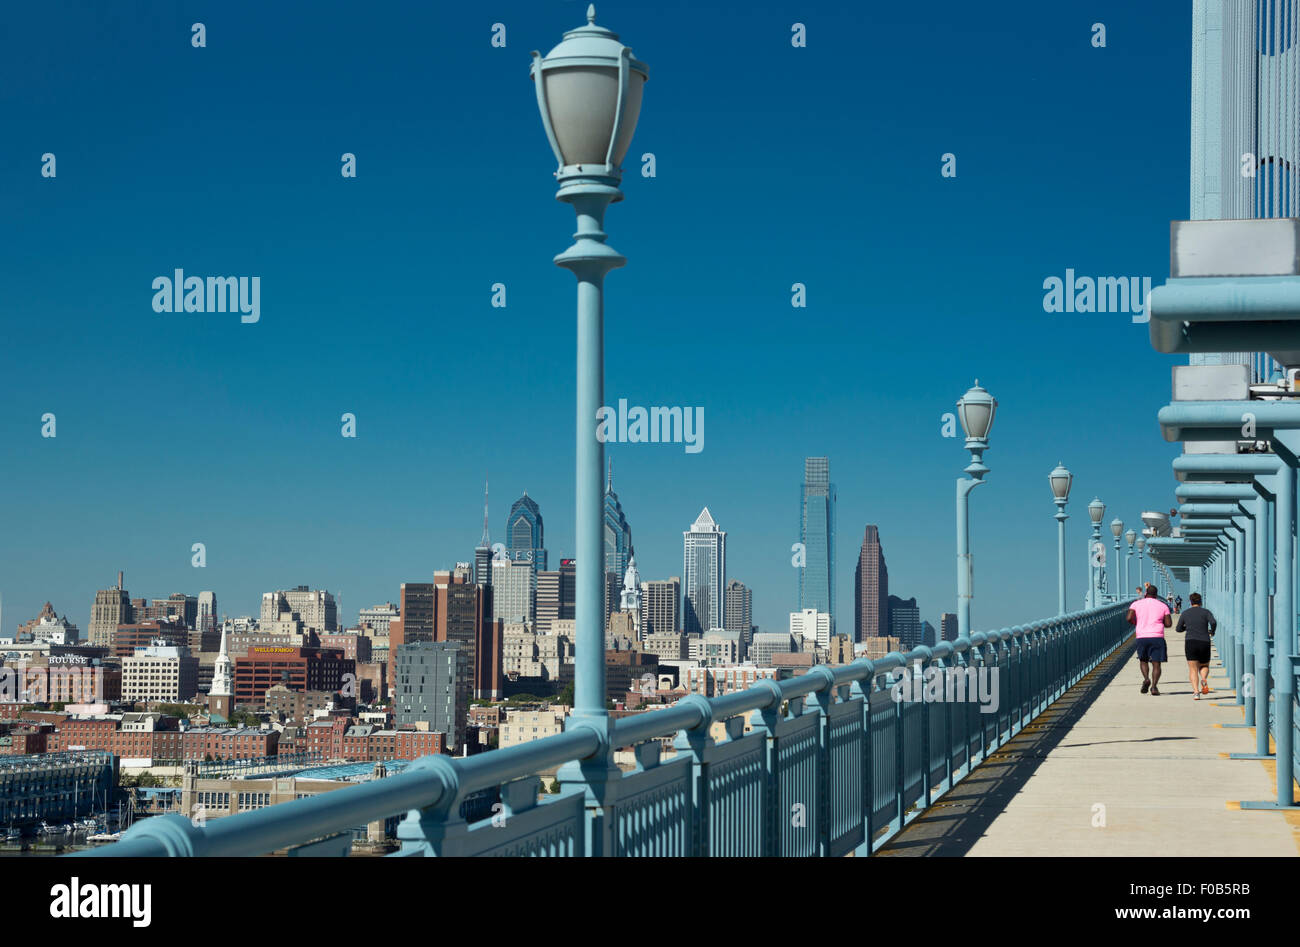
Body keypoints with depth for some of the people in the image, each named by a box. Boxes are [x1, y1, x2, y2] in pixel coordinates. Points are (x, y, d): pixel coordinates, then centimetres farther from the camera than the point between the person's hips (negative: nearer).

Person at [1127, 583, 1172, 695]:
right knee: (1156, 663, 2)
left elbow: (1129, 618, -6)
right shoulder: (1163, 606, 9)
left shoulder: (1136, 604, 7)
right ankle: (1154, 685, -16)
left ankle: (1146, 678, -6)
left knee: (1143, 660, 19)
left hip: (1142, 637, 0)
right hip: (1157, 637, 0)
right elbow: (1168, 623, 4)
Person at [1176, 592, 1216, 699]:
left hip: (1191, 642, 0)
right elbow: (1213, 622, -12)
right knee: (1204, 666, 19)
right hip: (1204, 642, 0)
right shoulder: (1206, 612, 6)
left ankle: (1196, 691, -19)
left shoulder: (1185, 613, 11)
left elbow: (1179, 629, 19)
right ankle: (1204, 680, -14)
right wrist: (1212, 631, 7)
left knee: (1193, 670, 0)